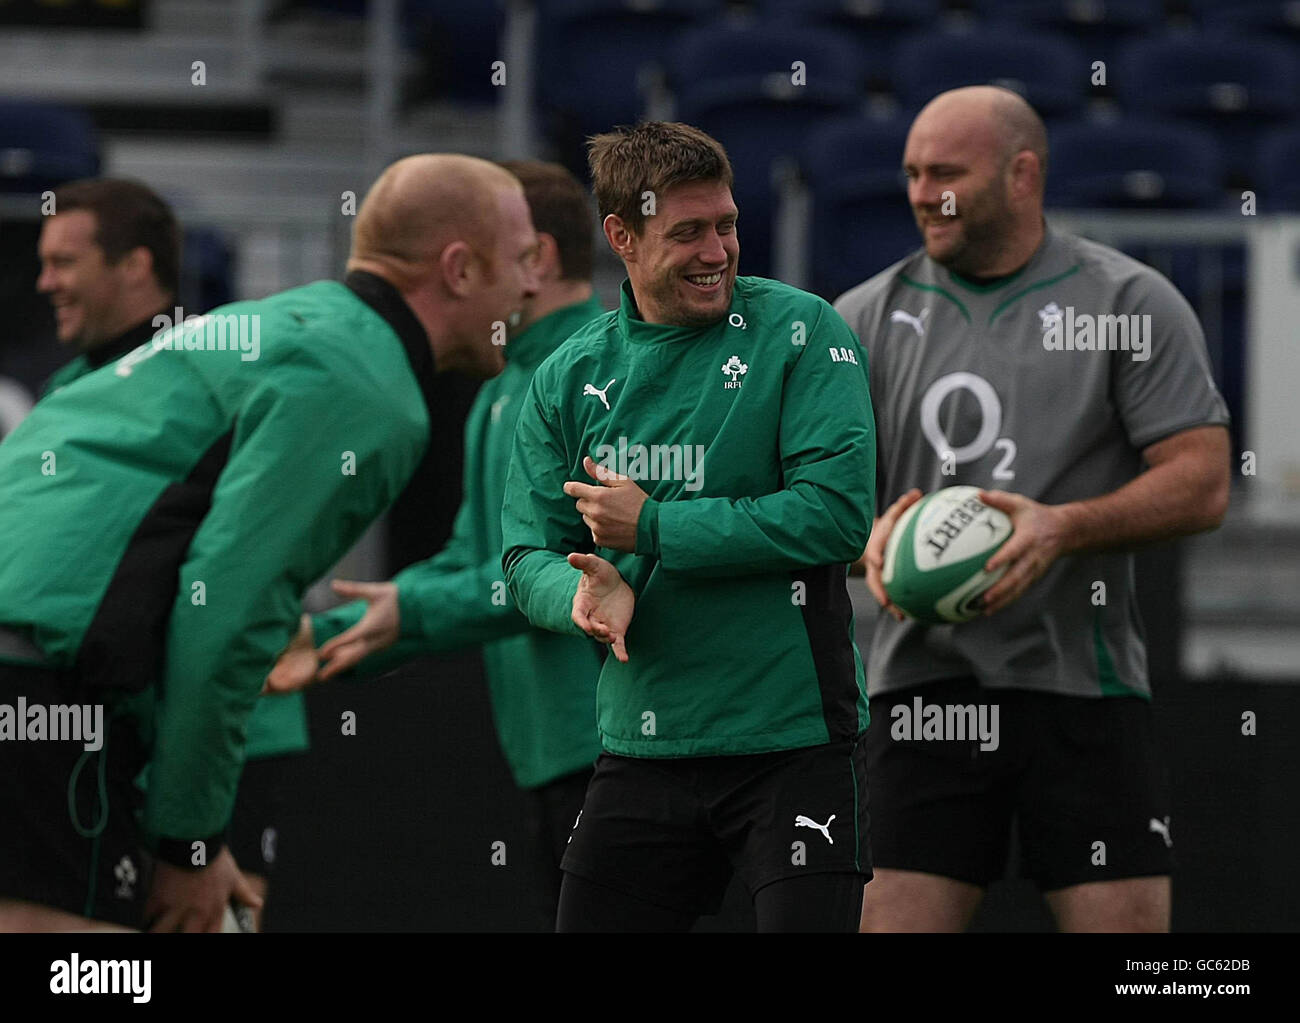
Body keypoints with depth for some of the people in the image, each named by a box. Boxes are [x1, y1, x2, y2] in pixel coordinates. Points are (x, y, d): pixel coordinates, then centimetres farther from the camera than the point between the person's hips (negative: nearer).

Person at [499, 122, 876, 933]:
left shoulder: (801, 332, -4)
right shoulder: (570, 378, 9)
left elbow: (839, 512, -15)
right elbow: (528, 554, 8)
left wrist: (652, 527, -12)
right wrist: (580, 595, -17)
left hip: (796, 744, -4)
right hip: (641, 746, 4)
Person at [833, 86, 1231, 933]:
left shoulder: (1130, 300, 2)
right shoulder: (870, 317, 11)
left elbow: (1202, 483, -5)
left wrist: (1063, 527, -20)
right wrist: (871, 539, -12)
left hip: (1084, 681, -2)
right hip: (924, 685, 2)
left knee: (1126, 918, -5)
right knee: (898, 920, -5)